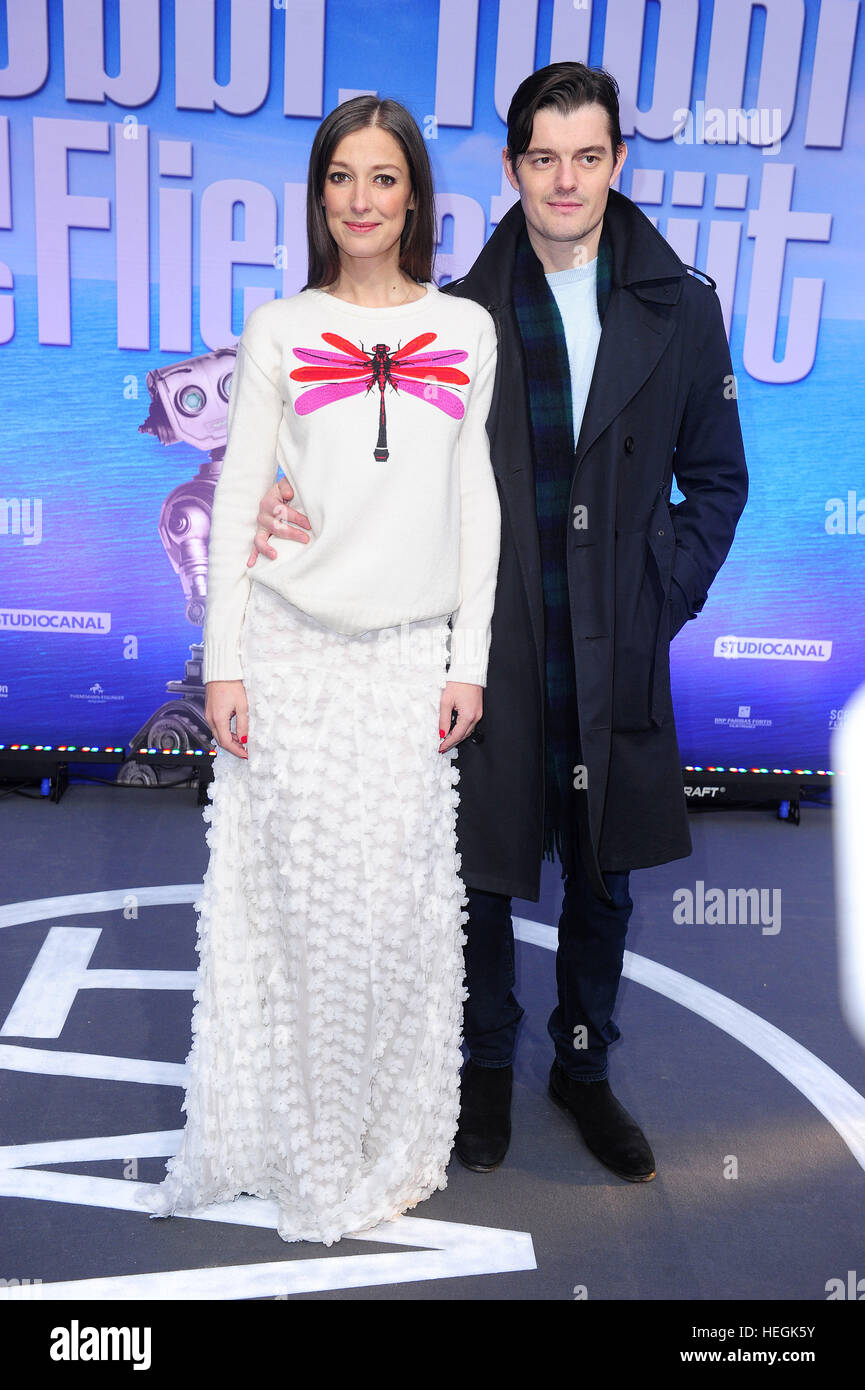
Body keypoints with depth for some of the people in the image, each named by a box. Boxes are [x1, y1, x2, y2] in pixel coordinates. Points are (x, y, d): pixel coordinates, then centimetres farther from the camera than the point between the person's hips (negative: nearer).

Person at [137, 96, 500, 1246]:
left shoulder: (467, 331, 10)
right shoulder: (279, 332, 6)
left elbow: (476, 502, 8)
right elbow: (237, 499, 4)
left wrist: (469, 659, 2)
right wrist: (224, 662, -3)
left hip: (409, 652, 1)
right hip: (291, 645, 0)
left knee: (399, 901, 4)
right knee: (294, 896, 3)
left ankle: (391, 1142, 27)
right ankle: (297, 1144, 25)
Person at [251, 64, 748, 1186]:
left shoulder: (682, 308, 5)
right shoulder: (462, 314, 2)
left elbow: (716, 479, 11)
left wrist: (666, 601, 0)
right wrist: (294, 493, -15)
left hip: (618, 656, 2)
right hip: (491, 650, -1)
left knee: (602, 878, 15)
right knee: (484, 871, 10)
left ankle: (585, 1067, 39)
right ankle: (488, 1063, 37)